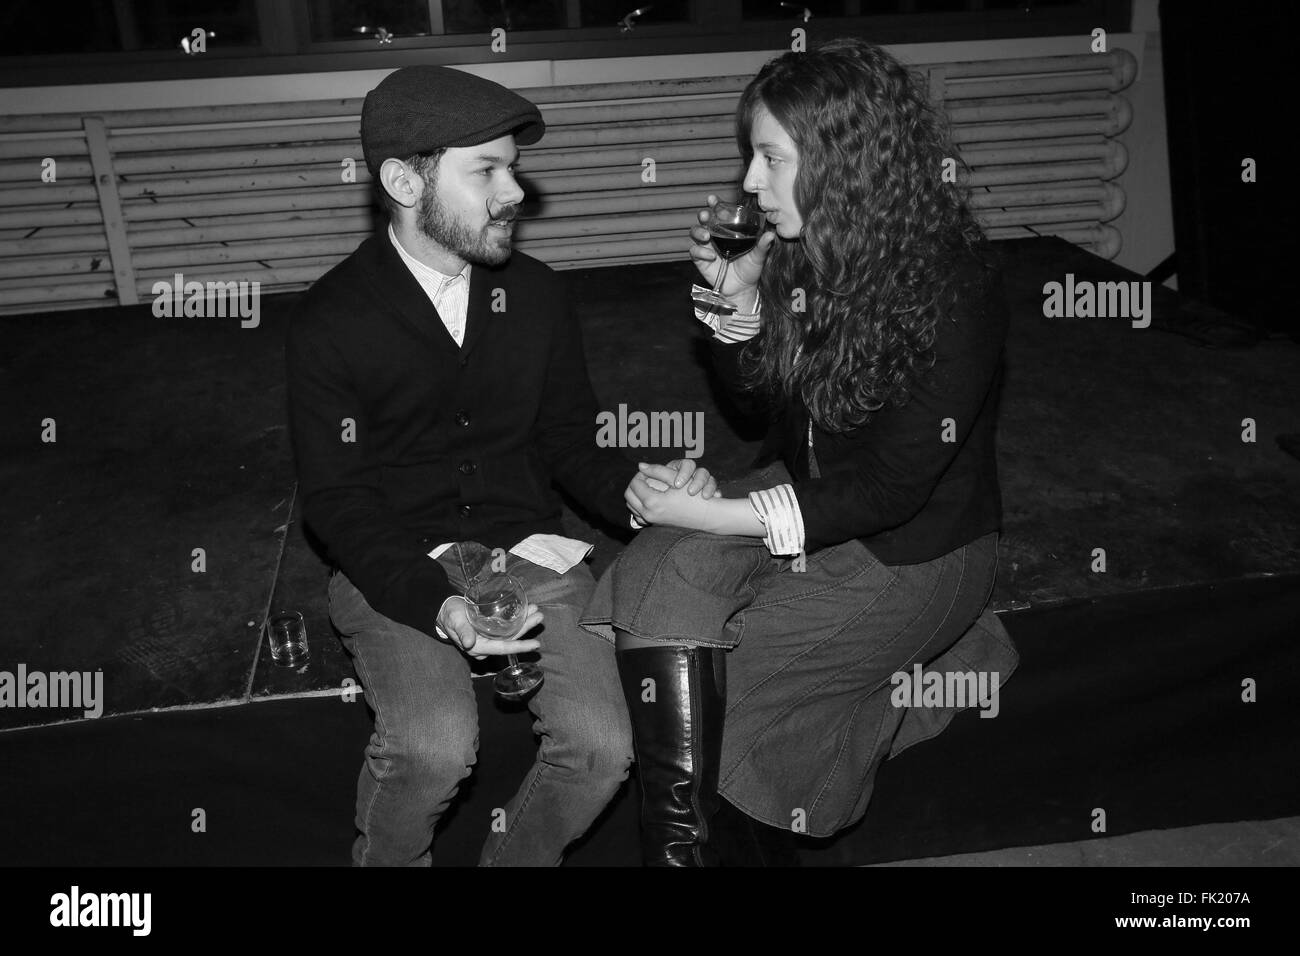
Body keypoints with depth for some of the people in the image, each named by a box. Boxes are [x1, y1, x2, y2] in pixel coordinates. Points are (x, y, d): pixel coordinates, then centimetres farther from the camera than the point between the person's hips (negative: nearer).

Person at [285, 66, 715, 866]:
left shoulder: (537, 295, 4)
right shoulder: (331, 322, -7)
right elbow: (338, 500, -7)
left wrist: (636, 488, -11)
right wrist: (437, 605, -24)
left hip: (529, 550, 3)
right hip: (398, 567, -2)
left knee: (603, 746, -17)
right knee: (437, 746, -27)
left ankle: (518, 859, 13)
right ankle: (390, 858, 6)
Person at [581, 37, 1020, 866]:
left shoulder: (955, 287, -23)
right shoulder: (806, 246, -6)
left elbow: (889, 488, -24)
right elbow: (759, 386, 9)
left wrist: (715, 516, -28)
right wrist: (734, 293, -11)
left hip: (913, 548, -5)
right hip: (803, 497, 6)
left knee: (697, 663, -14)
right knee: (664, 576, -21)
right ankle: (683, 834, -9)